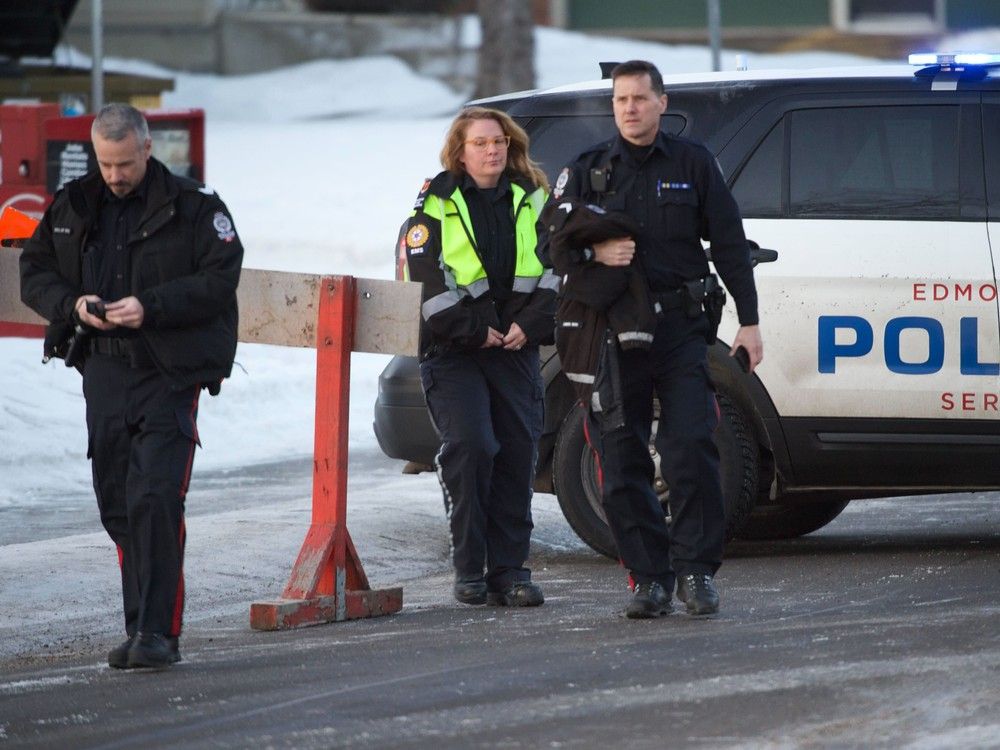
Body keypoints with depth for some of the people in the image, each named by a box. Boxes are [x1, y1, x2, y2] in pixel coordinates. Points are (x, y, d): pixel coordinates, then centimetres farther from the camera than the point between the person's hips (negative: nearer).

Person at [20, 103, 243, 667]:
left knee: (155, 500, -15)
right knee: (117, 506, 7)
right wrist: (72, 303, -6)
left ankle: (158, 632, -16)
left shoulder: (193, 206, -3)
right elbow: (34, 272, 14)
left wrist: (151, 307, -19)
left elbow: (221, 278, -9)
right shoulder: (72, 208, 11)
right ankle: (143, 627, 16)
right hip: (103, 372, 5)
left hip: (168, 375, -5)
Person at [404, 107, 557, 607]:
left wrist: (528, 325, -6)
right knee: (470, 446, -18)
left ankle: (508, 571, 4)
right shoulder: (436, 206, 0)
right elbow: (427, 281, -6)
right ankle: (469, 568, -9)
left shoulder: (531, 202, 11)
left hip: (516, 346, 4)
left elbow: (554, 269, 8)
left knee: (518, 451, -1)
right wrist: (476, 331, -10)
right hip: (452, 352, -4)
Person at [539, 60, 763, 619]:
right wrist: (595, 253, -11)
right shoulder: (587, 171, 12)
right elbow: (548, 245, 9)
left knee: (691, 450, -11)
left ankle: (696, 571, -3)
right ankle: (649, 577, 5)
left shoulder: (693, 164, 9)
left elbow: (730, 245, 10)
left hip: (681, 327, -1)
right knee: (622, 463, -1)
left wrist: (749, 321, 4)